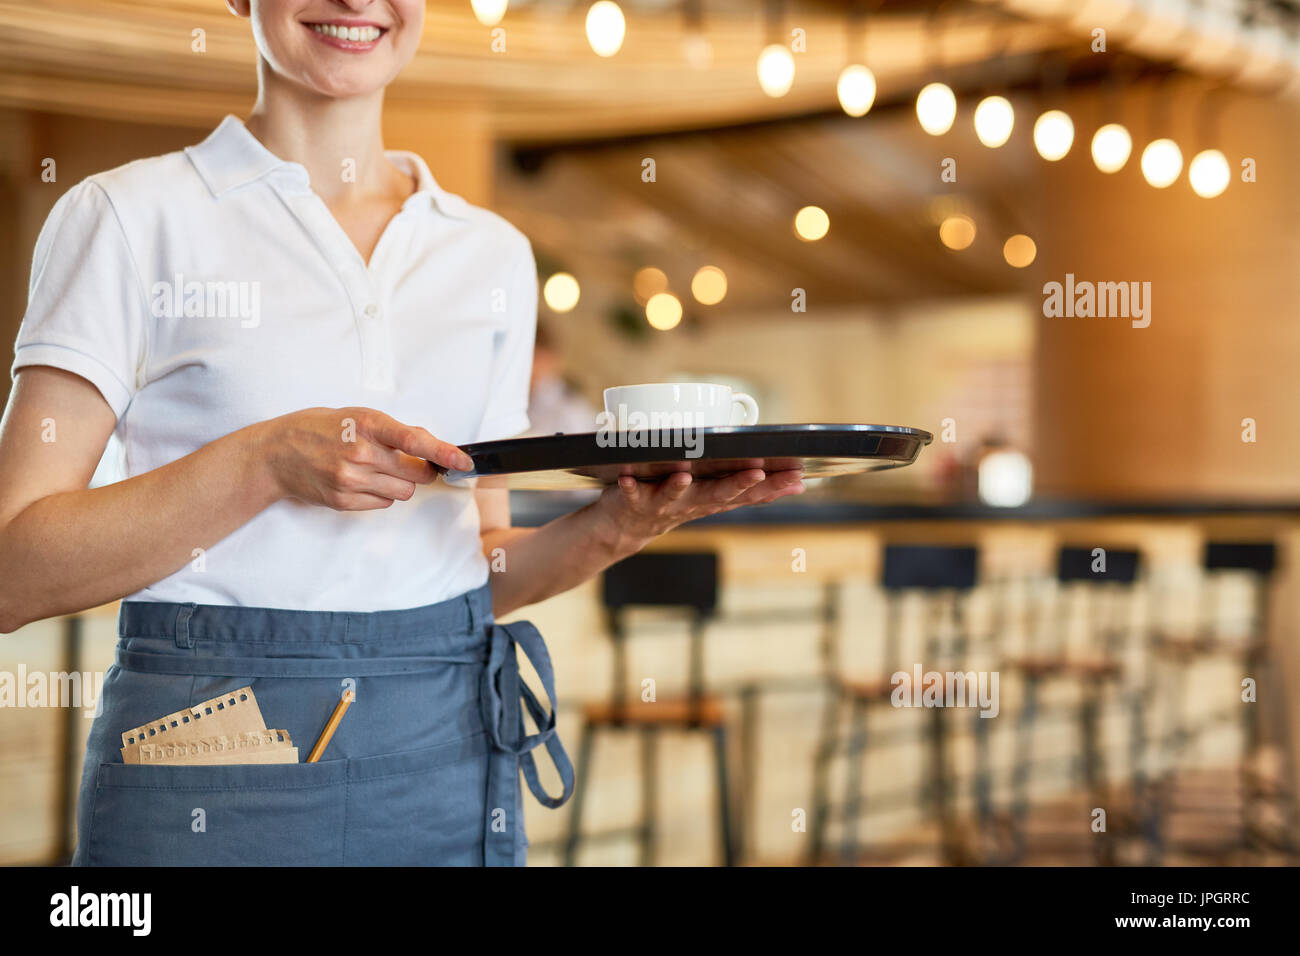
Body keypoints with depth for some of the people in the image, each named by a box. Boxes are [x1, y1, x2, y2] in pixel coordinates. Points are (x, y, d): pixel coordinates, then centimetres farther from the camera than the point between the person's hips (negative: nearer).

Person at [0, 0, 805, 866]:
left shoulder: (494, 251, 10)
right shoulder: (126, 218, -1)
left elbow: (476, 567, 13)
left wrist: (618, 528, -5)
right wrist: (264, 462, -18)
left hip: (446, 762, 3)